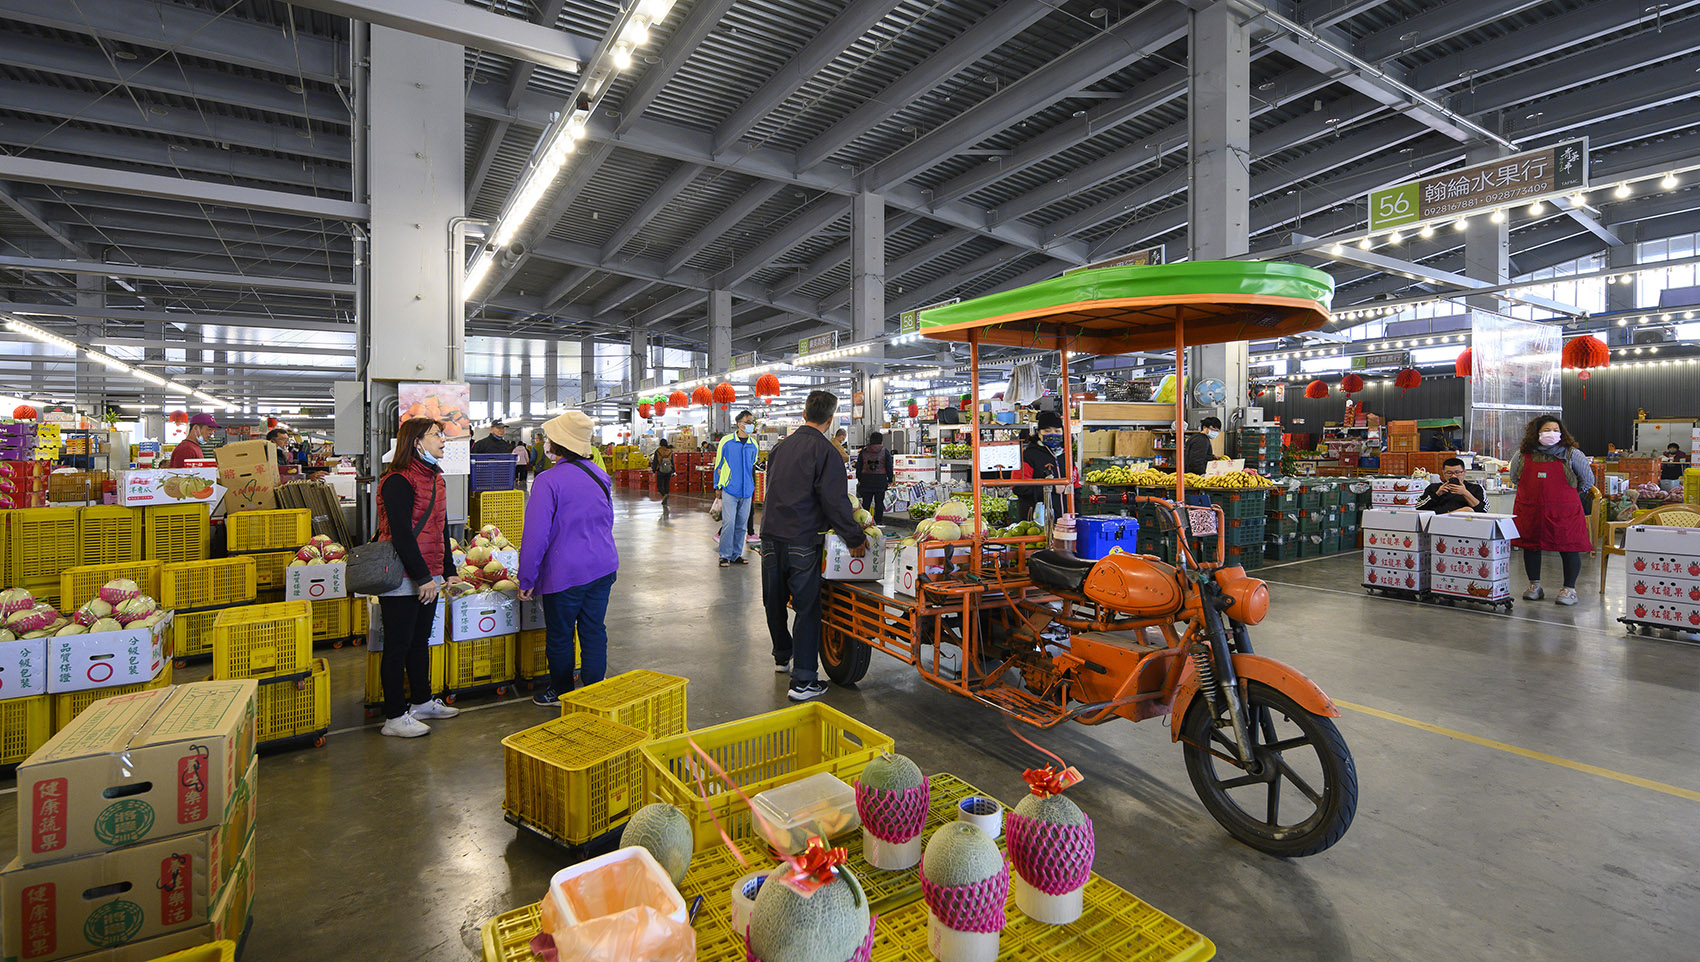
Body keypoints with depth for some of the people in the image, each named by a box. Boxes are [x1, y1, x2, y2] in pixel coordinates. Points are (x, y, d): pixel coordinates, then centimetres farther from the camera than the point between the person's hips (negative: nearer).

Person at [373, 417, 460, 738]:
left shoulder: (434, 477, 13)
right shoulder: (398, 481, -15)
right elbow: (400, 533, -20)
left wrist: (448, 570, 17)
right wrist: (422, 577, -19)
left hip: (427, 576, 9)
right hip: (403, 578, -9)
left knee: (420, 640, 18)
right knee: (398, 646, 2)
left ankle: (422, 701, 31)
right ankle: (394, 717, 12)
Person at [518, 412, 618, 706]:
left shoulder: (549, 481, -16)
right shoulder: (600, 475, 4)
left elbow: (536, 535, -17)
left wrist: (526, 580, -9)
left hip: (566, 573, -5)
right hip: (603, 567, 6)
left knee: (559, 635, 13)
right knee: (594, 631, 12)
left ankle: (561, 692, 29)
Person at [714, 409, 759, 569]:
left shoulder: (753, 444, 9)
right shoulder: (726, 441, -3)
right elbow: (718, 465, 4)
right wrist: (718, 487, 3)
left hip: (746, 491, 4)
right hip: (729, 489, -4)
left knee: (741, 525, 9)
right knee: (728, 523, -8)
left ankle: (736, 555, 19)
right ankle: (725, 556, 3)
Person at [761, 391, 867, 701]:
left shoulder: (781, 446, 12)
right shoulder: (825, 451, -9)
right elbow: (835, 501, -13)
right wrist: (854, 538, -3)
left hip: (770, 535, 7)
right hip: (801, 540, -6)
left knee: (775, 600, 19)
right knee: (807, 607, 0)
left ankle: (782, 656, 41)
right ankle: (803, 681, 2)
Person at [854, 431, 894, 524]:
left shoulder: (863, 452, 4)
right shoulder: (885, 452, -1)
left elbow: (858, 467, 7)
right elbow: (889, 467, 0)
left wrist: (859, 479, 15)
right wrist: (890, 480, 8)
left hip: (866, 480, 2)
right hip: (881, 480, -2)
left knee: (866, 502, 7)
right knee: (879, 502, 4)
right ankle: (878, 521, 7)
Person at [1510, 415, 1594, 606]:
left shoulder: (1571, 454, -2)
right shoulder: (1523, 454, 3)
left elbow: (1588, 480, 9)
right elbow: (1515, 478, 18)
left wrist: (1569, 494, 12)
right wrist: (1535, 492, 15)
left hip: (1564, 510, -2)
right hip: (1529, 510, 2)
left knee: (1569, 548, 1)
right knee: (1530, 546, 7)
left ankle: (1569, 589, 12)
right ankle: (1534, 586, 21)